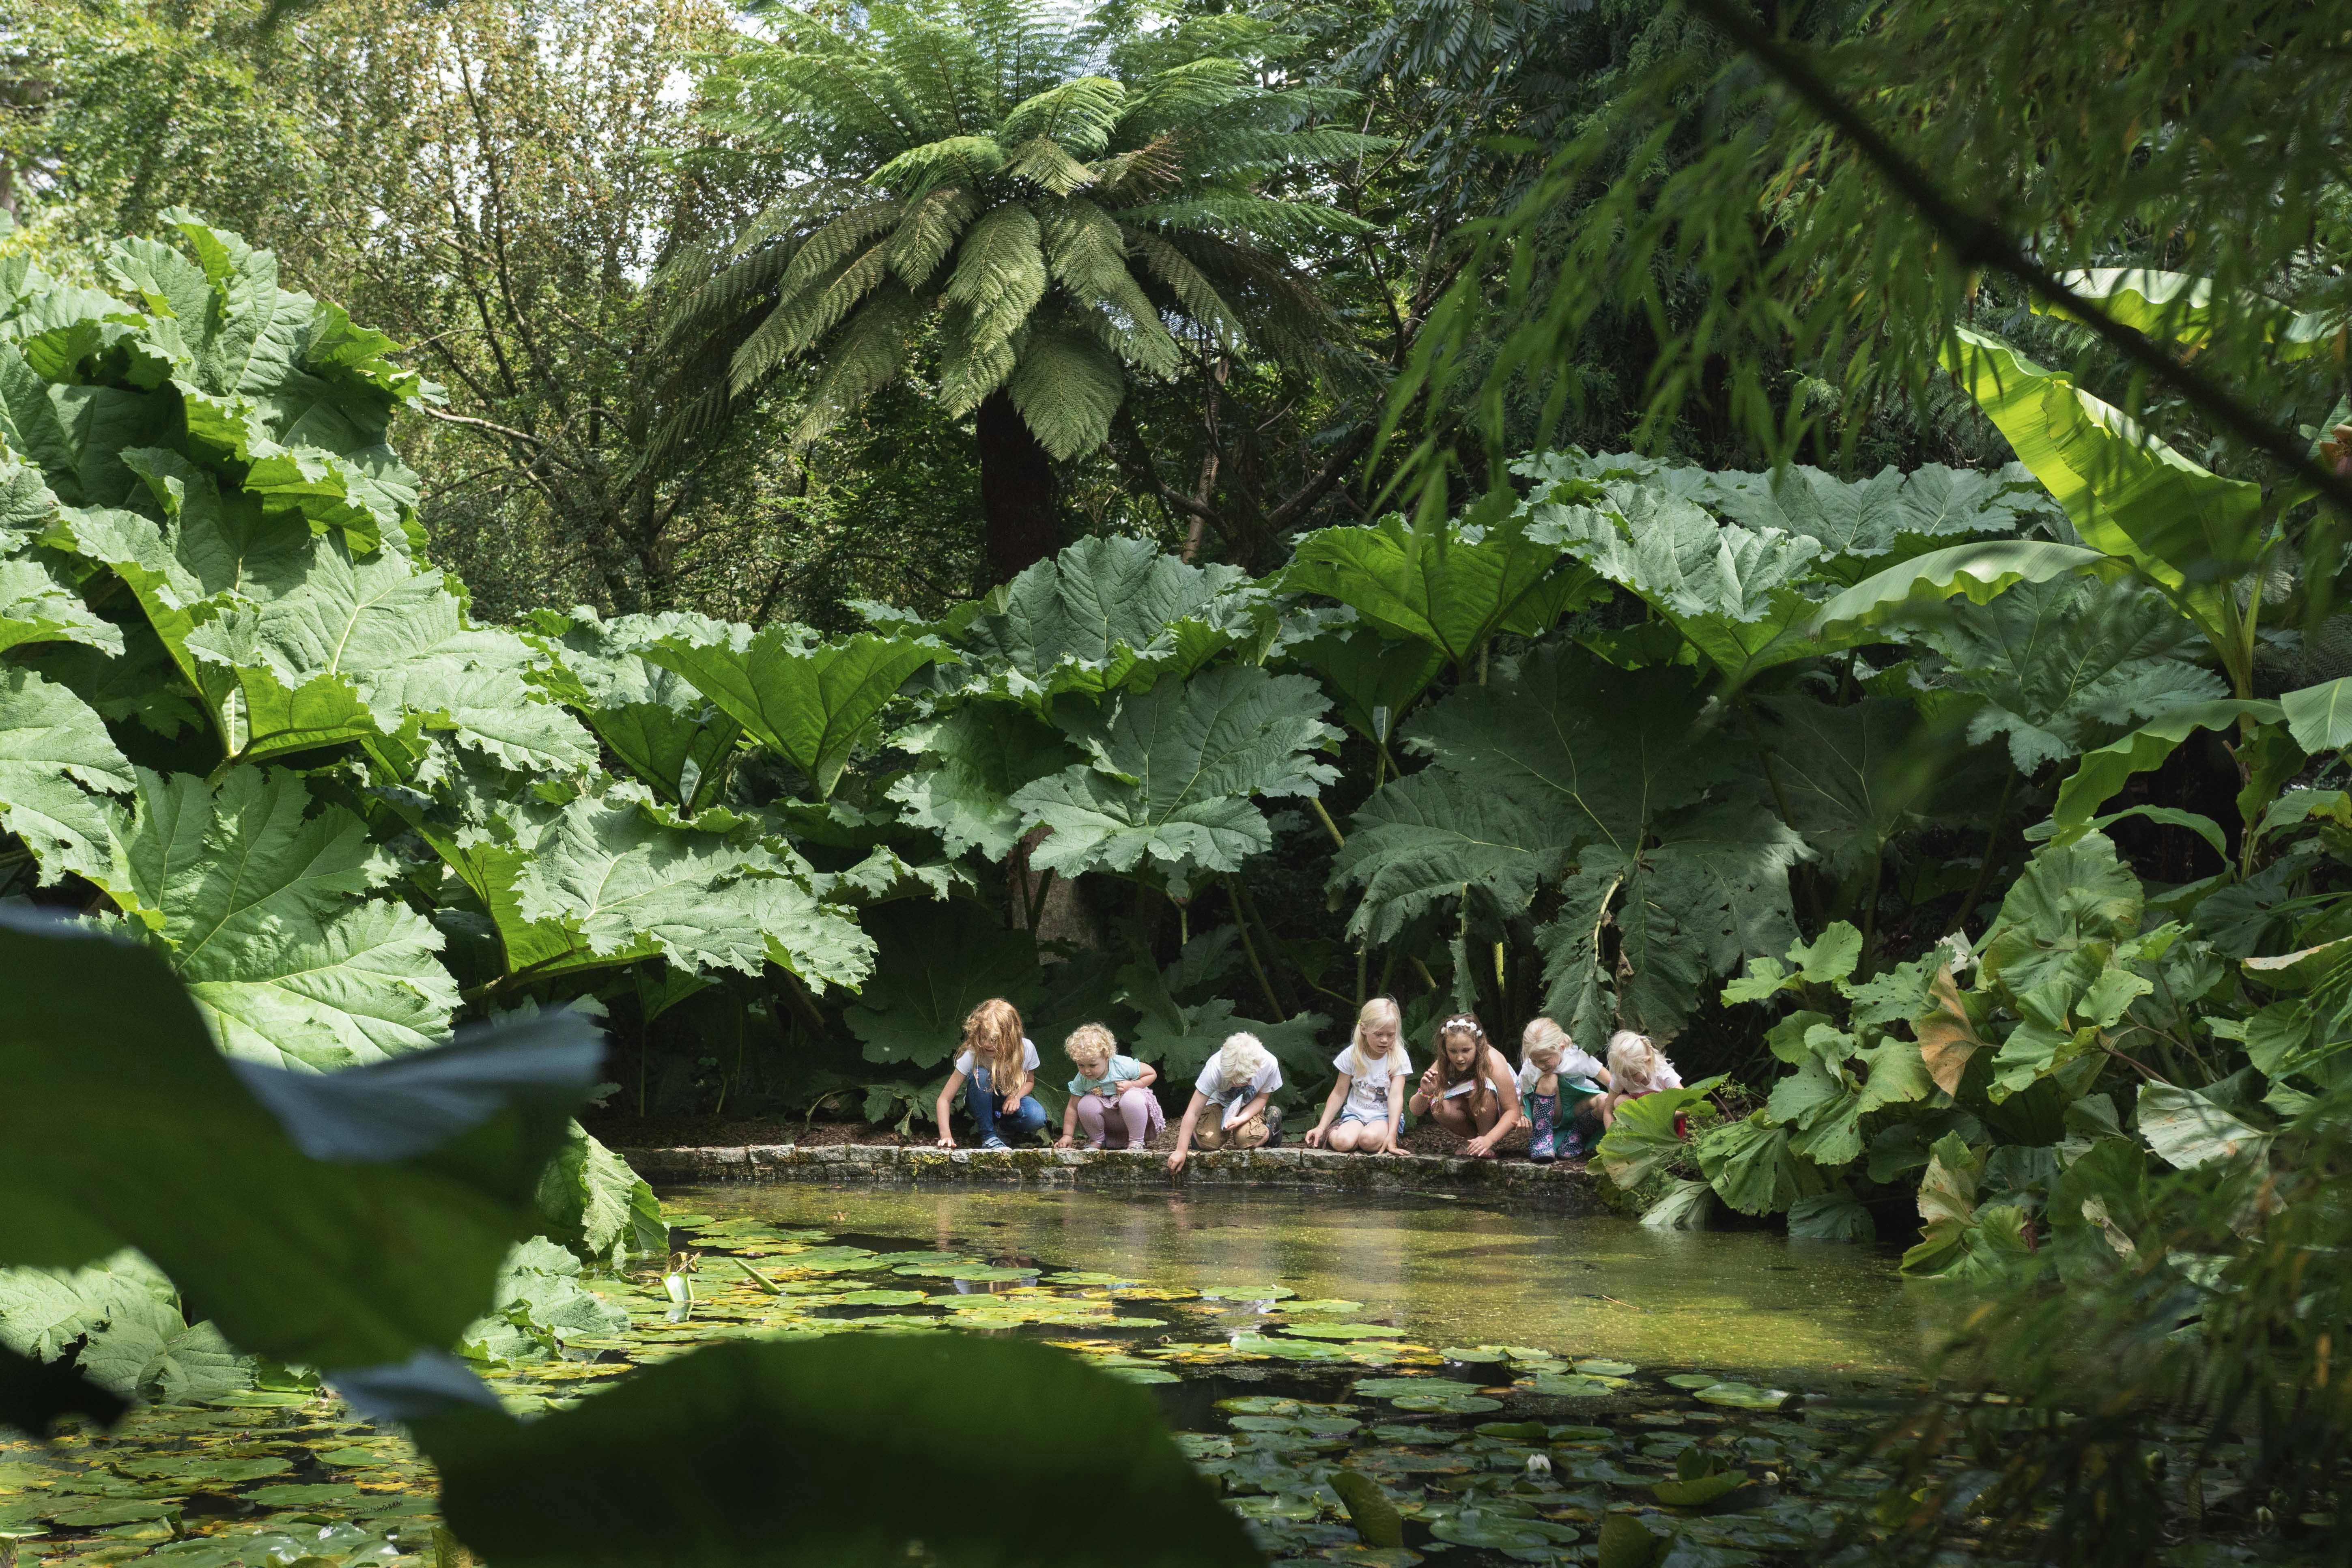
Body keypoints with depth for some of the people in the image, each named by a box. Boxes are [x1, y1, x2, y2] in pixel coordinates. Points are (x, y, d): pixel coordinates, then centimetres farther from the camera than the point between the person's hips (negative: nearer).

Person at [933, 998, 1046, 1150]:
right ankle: (989, 1136, -23)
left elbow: (1029, 1081, -1)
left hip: (1012, 1098, 1)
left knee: (1037, 1118, -33)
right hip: (983, 1102, -1)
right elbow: (944, 1099, -27)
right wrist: (945, 1135, -41)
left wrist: (1016, 1096, -24)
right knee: (981, 1075, -36)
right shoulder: (973, 1055, -28)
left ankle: (1003, 1129, 0)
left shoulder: (1026, 1049, -23)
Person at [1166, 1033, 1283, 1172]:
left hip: (1249, 1108, 0)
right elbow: (1194, 1112, -29)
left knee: (1247, 1139, -30)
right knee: (1208, 1141, -28)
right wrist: (1181, 1151, -31)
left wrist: (1241, 1119, -29)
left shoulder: (1270, 1065, -30)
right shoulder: (1215, 1068, -35)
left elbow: (1261, 1098, -10)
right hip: (1219, 1102, 0)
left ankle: (1269, 1130, 4)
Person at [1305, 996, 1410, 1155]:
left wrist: (1391, 1136, -29)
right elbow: (1339, 1093, 4)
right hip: (1355, 1114, 1)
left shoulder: (1398, 1057, -8)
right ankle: (1331, 1131, 0)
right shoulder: (1352, 1055, -2)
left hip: (1385, 1117, -1)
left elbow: (1396, 1097, -17)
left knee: (1369, 1139, -36)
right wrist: (1321, 1128, -3)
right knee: (1343, 1142, -33)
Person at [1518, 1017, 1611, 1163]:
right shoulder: (1529, 1069, -16)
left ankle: (1574, 1139, -9)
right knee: (1548, 1080, -31)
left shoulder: (1579, 1058, -21)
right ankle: (1541, 1141, -25)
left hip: (1578, 1111, 0)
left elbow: (1613, 1084, -14)